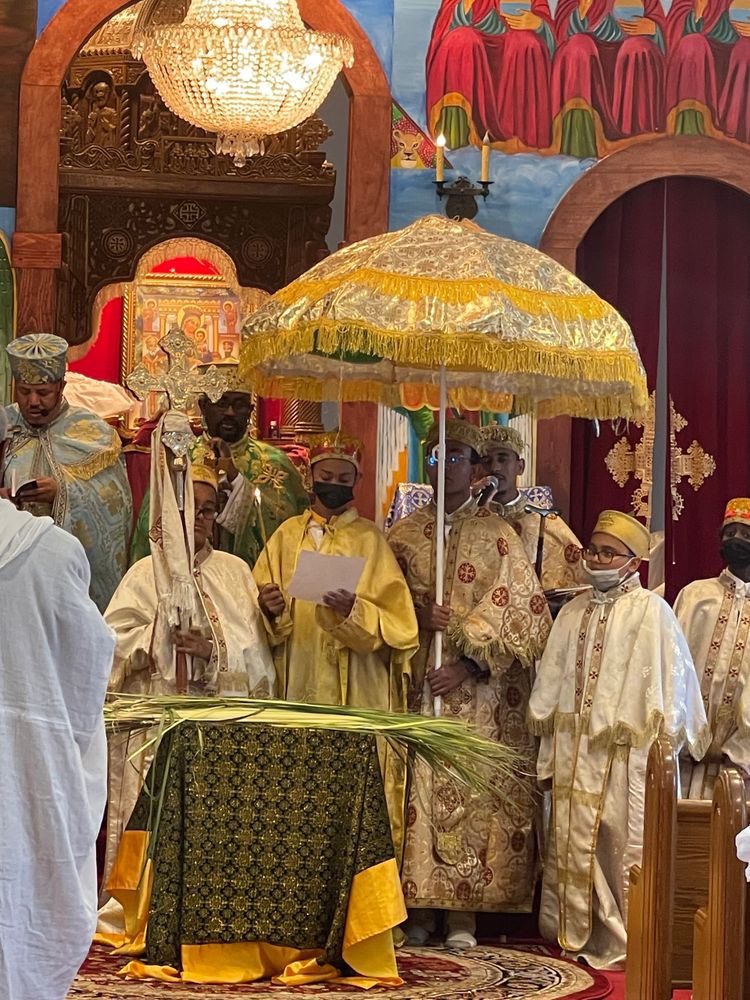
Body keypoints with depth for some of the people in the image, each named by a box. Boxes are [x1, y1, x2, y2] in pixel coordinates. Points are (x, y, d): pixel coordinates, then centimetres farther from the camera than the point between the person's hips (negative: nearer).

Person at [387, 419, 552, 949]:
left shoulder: (496, 535, 2)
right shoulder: (403, 533, 12)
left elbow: (523, 613, -3)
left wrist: (470, 665, -10)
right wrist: (418, 613, -8)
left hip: (476, 691, -3)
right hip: (416, 685, 3)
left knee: (469, 786, -6)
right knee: (417, 785, -2)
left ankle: (463, 914, -3)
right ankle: (419, 910, 2)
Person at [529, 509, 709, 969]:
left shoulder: (651, 612, -4)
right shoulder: (574, 612, 13)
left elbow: (670, 689, -7)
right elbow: (552, 685, 16)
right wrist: (549, 756, 13)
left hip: (626, 756, -5)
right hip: (574, 754, 5)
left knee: (624, 844, -2)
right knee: (572, 843, 5)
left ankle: (626, 943, 6)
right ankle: (574, 934, 14)